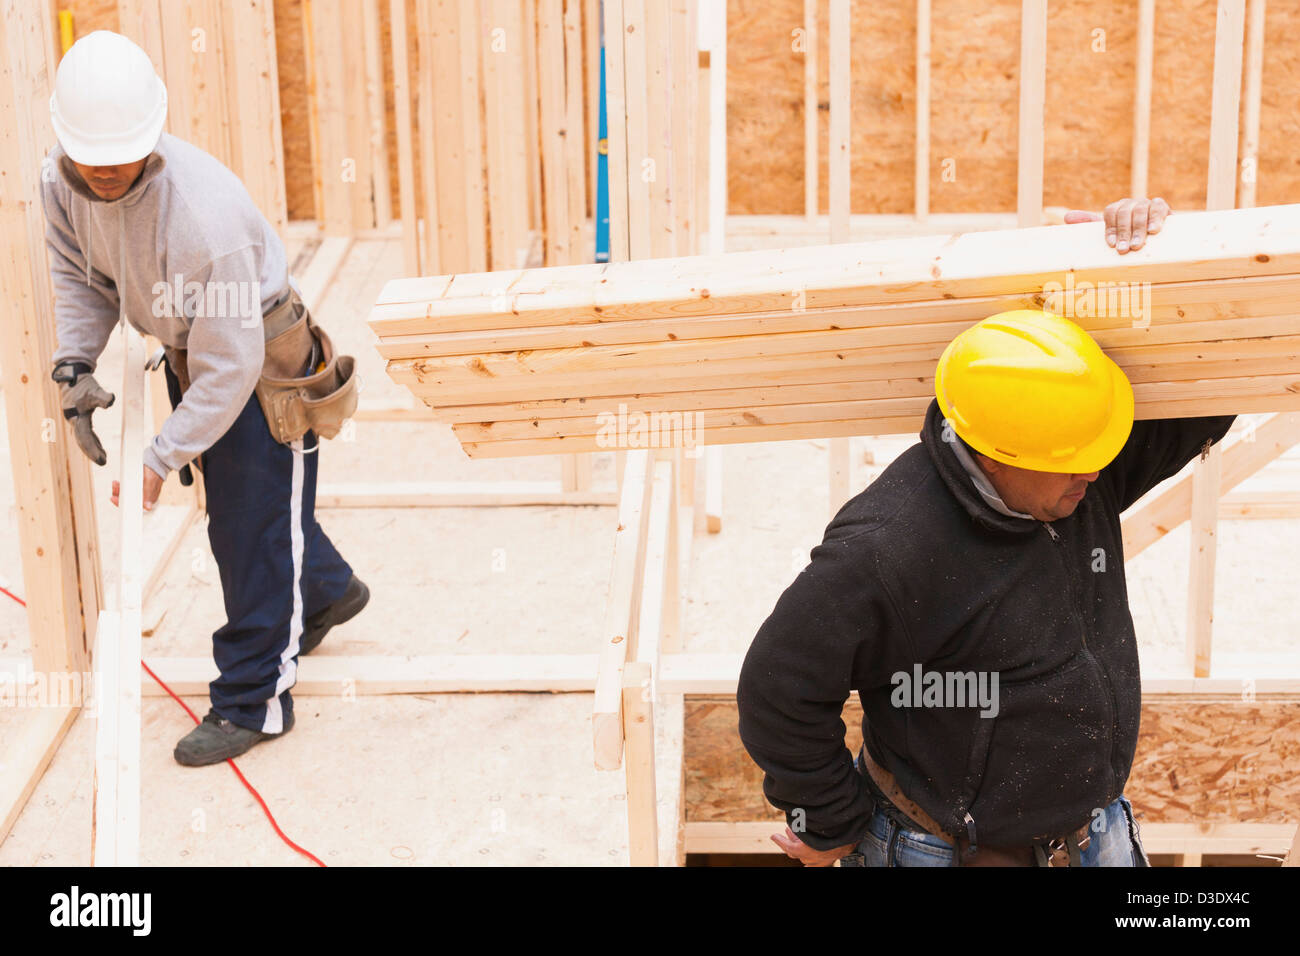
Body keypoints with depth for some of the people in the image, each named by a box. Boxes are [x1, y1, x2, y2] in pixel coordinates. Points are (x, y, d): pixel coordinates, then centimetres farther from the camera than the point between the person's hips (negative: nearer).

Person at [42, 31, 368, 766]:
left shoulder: (203, 215, -39)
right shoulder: (62, 183, -17)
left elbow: (229, 367, -33)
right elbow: (78, 277, 3)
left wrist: (161, 459, -30)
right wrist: (74, 364, -13)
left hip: (262, 364, -8)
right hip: (188, 354, 8)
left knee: (252, 527, -3)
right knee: (232, 507, 24)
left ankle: (254, 702, 11)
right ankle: (329, 591, 51)